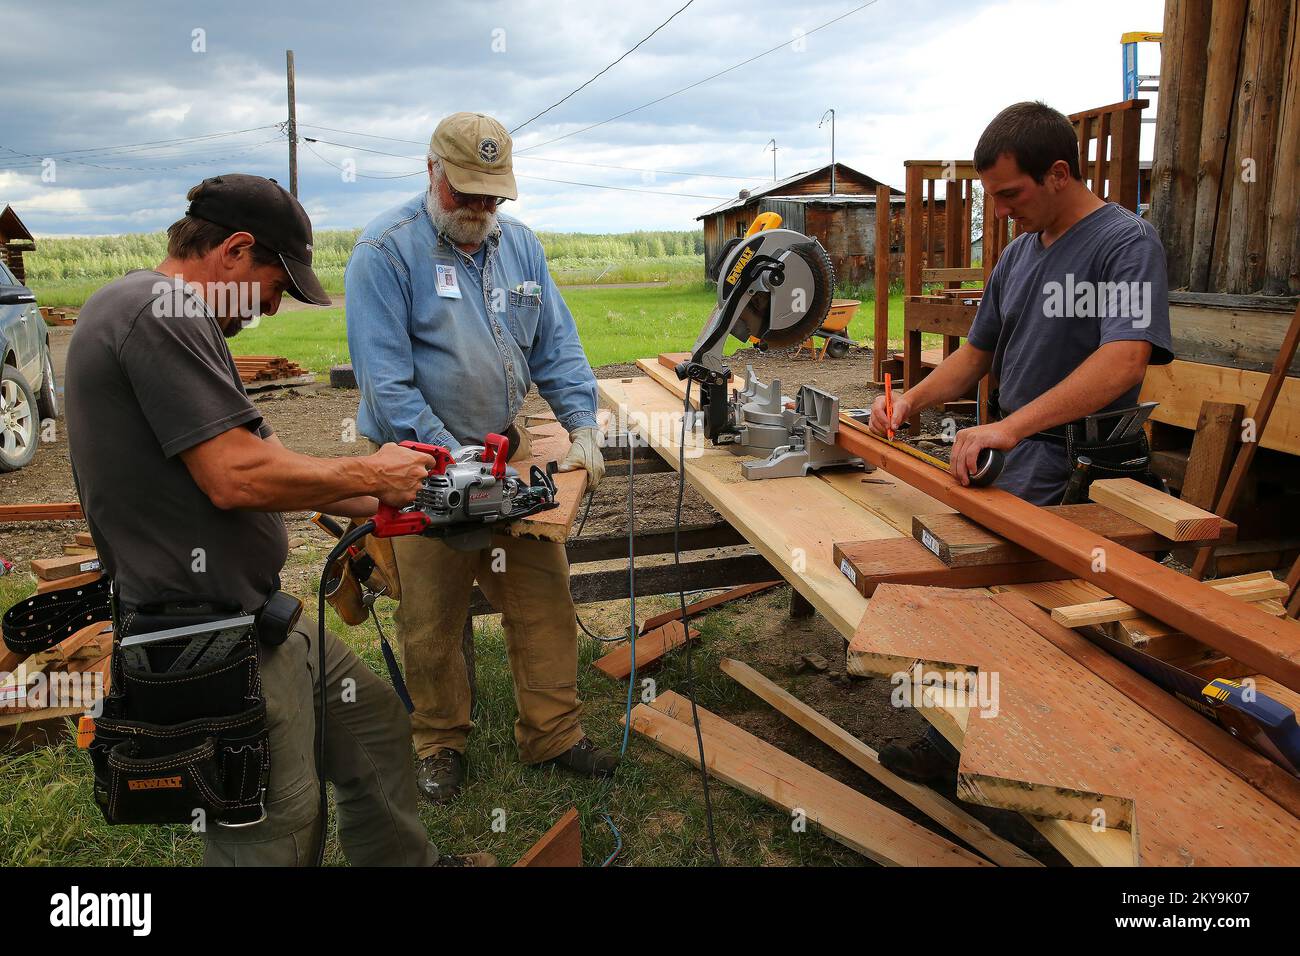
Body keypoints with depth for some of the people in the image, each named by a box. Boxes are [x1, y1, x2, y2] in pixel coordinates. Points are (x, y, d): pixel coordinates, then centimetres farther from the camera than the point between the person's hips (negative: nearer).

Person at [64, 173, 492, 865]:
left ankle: (405, 862, 37)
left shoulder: (163, 313, 15)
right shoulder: (159, 311, -18)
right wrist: (369, 473, -11)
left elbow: (236, 470, 17)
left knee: (378, 728, 20)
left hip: (256, 616, 11)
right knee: (276, 840, 3)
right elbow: (238, 477, -25)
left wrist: (368, 504, 15)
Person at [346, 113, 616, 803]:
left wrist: (583, 428, -3)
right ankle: (440, 743, 28)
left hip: (508, 449, 5)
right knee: (431, 618, 7)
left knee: (543, 596, 7)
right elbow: (385, 377, -18)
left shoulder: (519, 245, 7)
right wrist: (451, 458, -23)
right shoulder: (386, 250, -11)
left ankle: (553, 734, 23)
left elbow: (556, 346, 9)